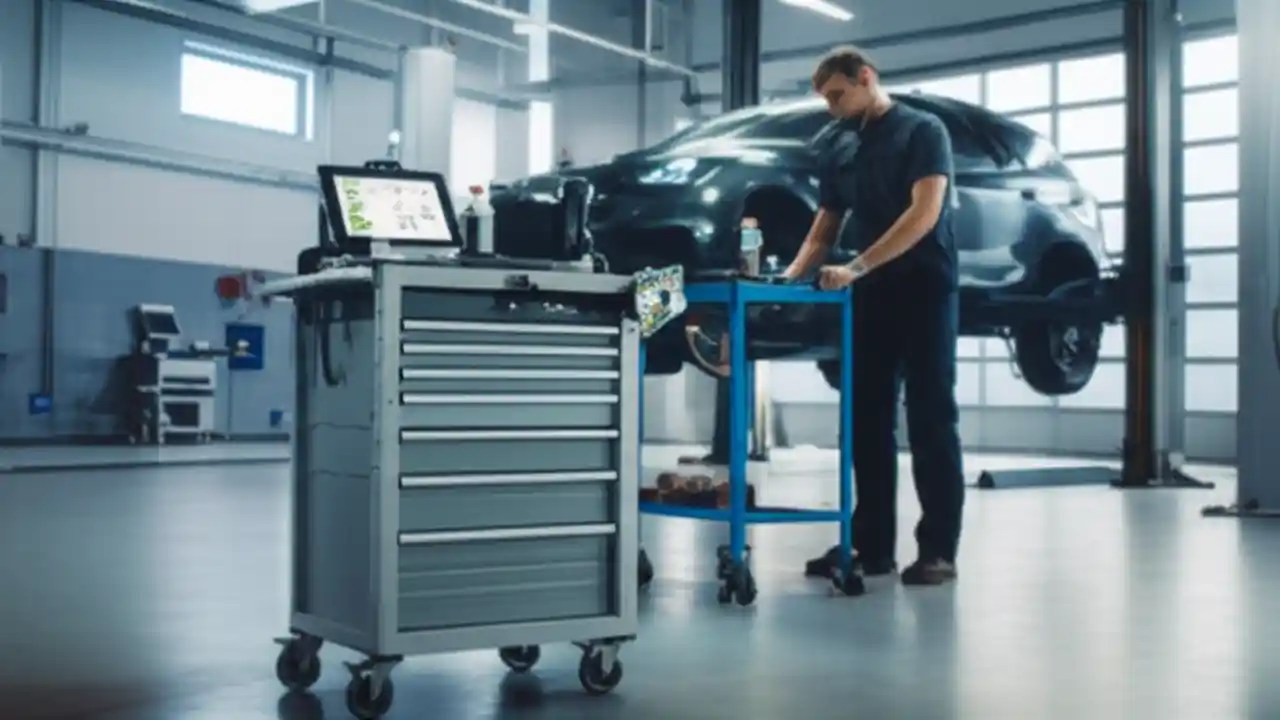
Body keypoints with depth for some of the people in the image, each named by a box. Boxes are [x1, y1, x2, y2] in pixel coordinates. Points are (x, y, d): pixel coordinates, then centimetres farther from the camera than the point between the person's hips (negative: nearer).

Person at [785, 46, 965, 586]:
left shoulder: (923, 131, -3)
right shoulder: (837, 147, 15)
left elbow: (924, 213, -16)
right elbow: (824, 229, 18)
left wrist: (857, 266, -25)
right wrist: (793, 276, -1)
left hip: (924, 290, -6)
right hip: (869, 296, 6)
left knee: (931, 420, -4)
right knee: (867, 422, 5)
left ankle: (938, 548, 0)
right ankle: (871, 544, 11)